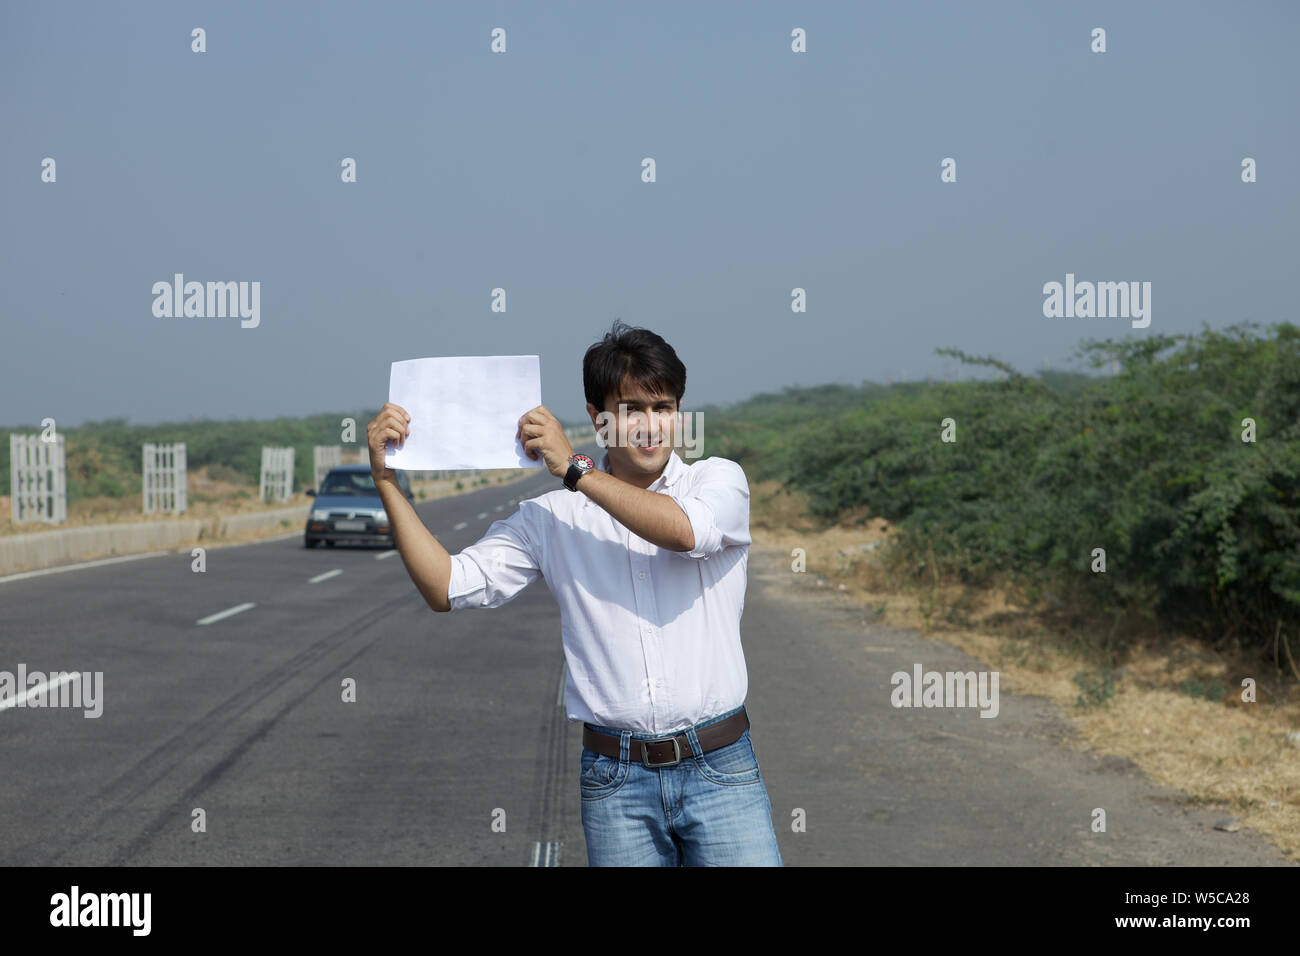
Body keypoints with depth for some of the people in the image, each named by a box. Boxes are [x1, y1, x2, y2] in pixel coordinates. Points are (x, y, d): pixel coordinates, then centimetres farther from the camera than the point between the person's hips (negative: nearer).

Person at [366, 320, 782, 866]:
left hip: (719, 769, -1)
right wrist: (387, 480, -5)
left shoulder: (720, 479, 5)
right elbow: (447, 587, -1)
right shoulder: (551, 517, 6)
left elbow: (688, 530, -18)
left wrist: (575, 468, -12)